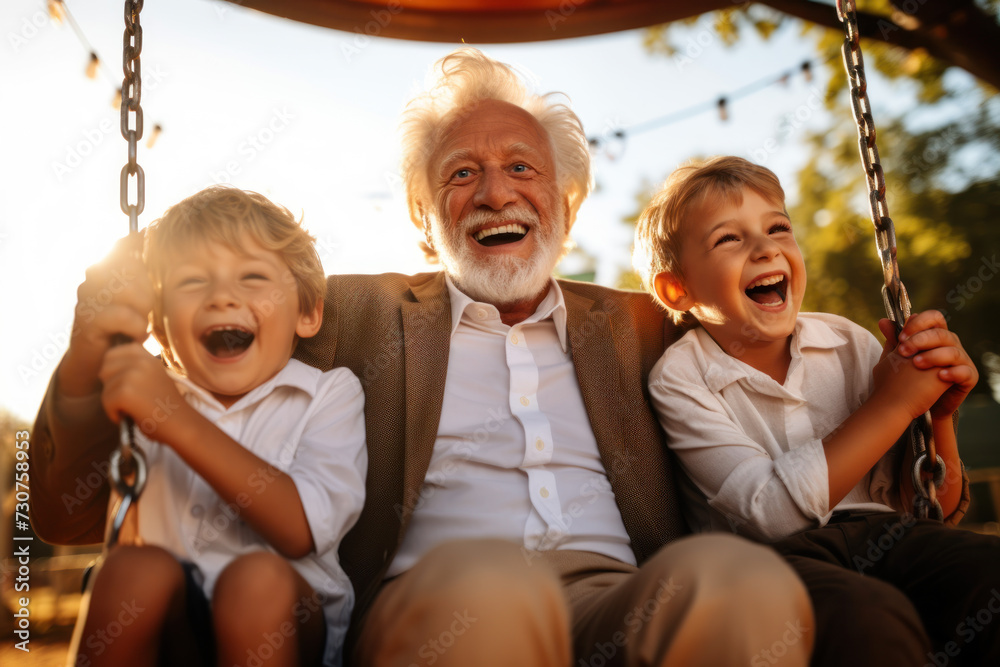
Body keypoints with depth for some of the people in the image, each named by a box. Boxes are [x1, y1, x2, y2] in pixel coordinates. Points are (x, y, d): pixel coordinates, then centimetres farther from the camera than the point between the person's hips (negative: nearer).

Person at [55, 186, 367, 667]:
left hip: (288, 626, -1)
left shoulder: (330, 394, 3)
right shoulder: (149, 394, 12)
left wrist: (179, 423, -24)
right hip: (166, 625, 2)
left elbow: (303, 528, -14)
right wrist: (82, 362, -16)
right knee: (134, 567, -27)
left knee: (258, 576, -30)